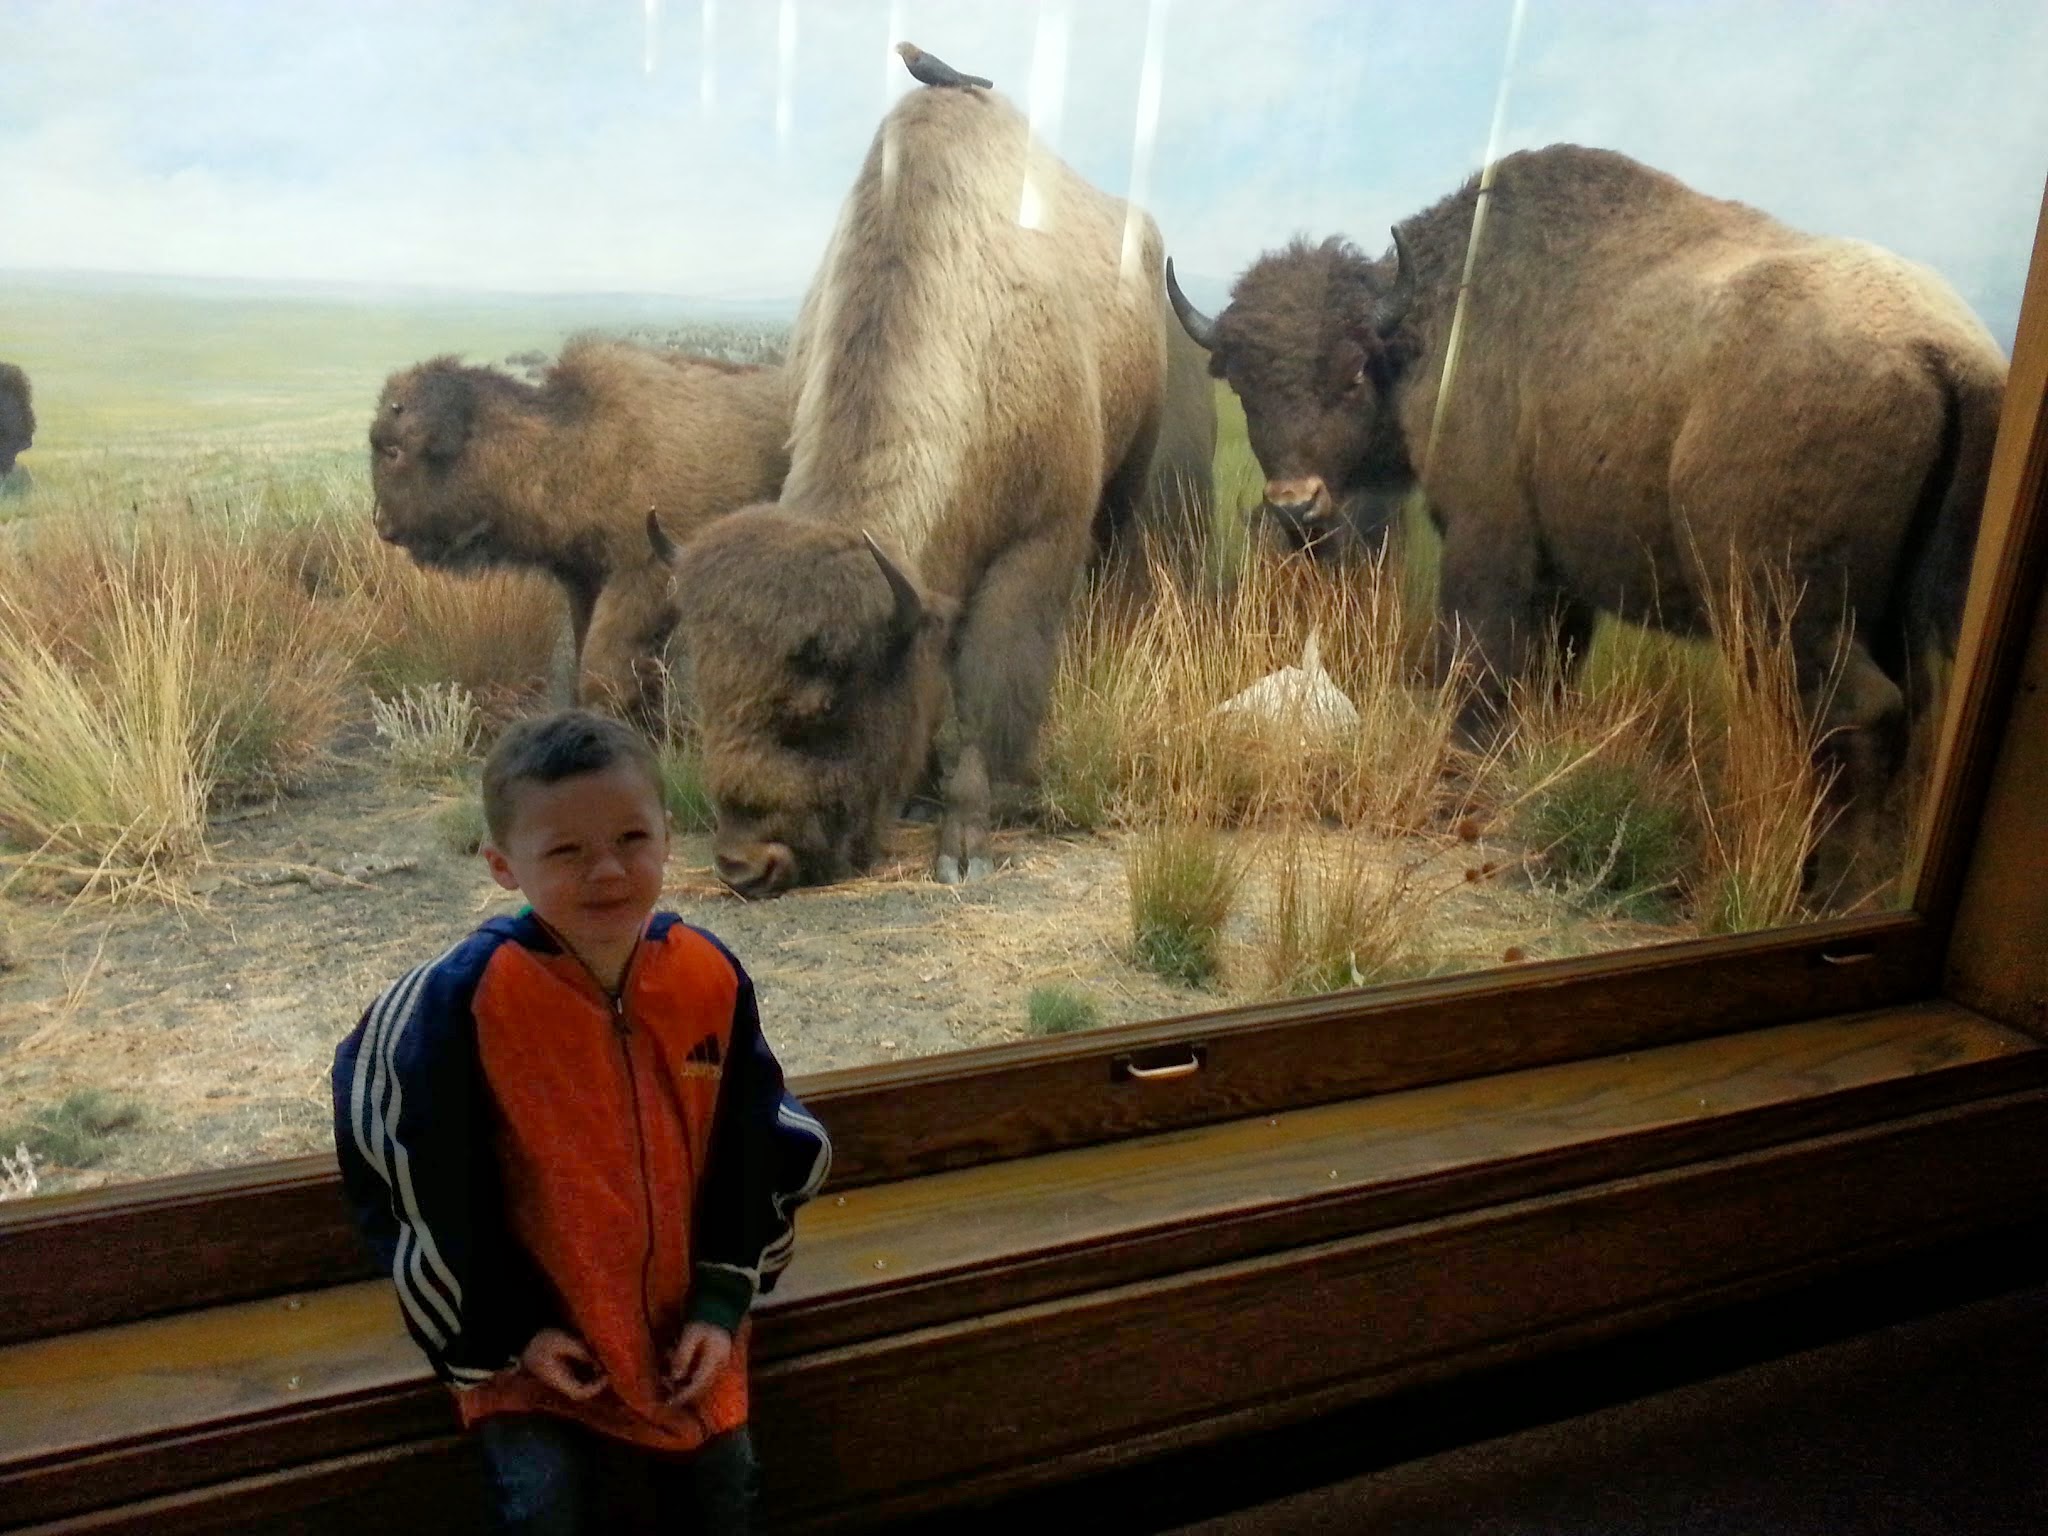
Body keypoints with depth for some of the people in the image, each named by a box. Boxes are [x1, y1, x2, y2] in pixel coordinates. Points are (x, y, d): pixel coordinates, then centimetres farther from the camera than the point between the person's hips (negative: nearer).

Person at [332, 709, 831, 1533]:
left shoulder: (711, 976, -13)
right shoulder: (463, 1000, -23)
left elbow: (746, 1147, -1)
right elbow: (431, 1192, -14)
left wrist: (721, 1302, -2)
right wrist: (505, 1333, -8)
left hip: (683, 1318, 3)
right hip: (532, 1332, -3)